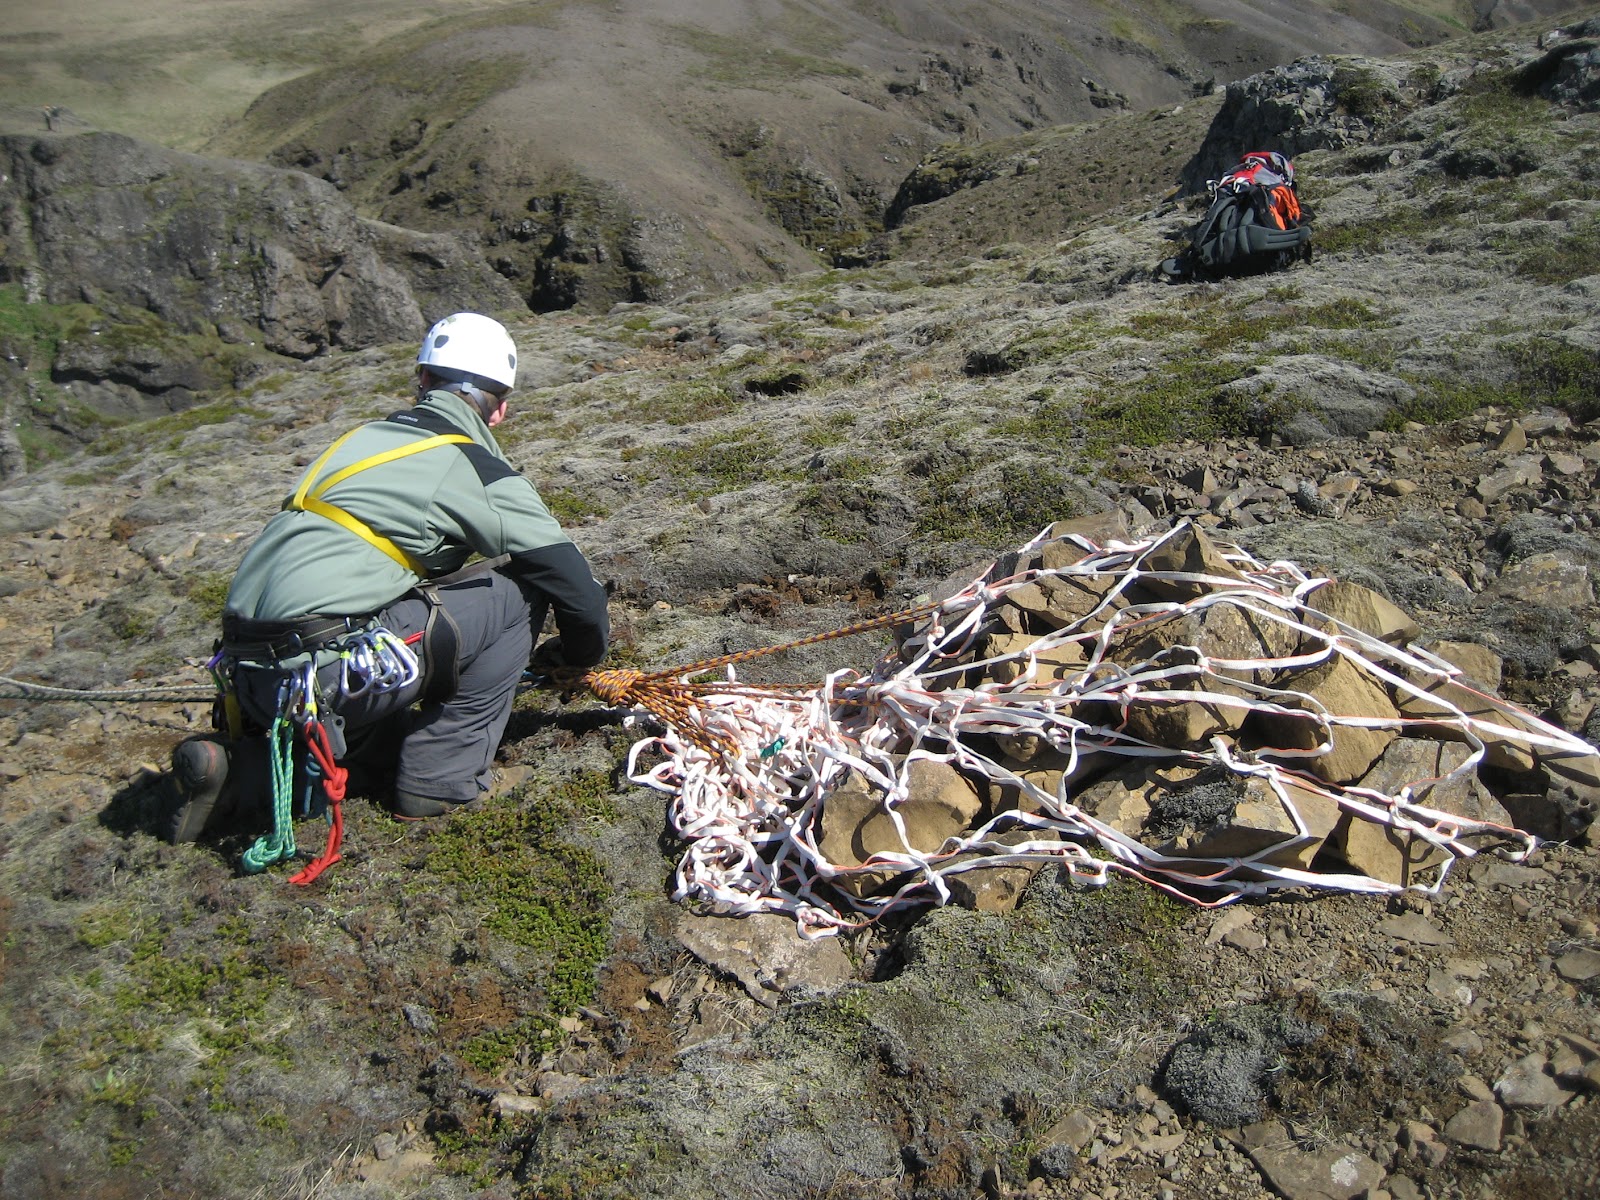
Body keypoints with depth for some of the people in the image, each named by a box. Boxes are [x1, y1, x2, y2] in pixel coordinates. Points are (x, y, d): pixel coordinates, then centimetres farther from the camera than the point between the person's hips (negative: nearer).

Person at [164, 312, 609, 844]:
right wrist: (580, 655, 21)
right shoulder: (479, 471, -3)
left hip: (246, 674, 8)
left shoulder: (365, 436, 19)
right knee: (521, 590, 1)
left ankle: (243, 767, 12)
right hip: (327, 672, -8)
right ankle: (441, 778, 3)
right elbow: (571, 579, 0)